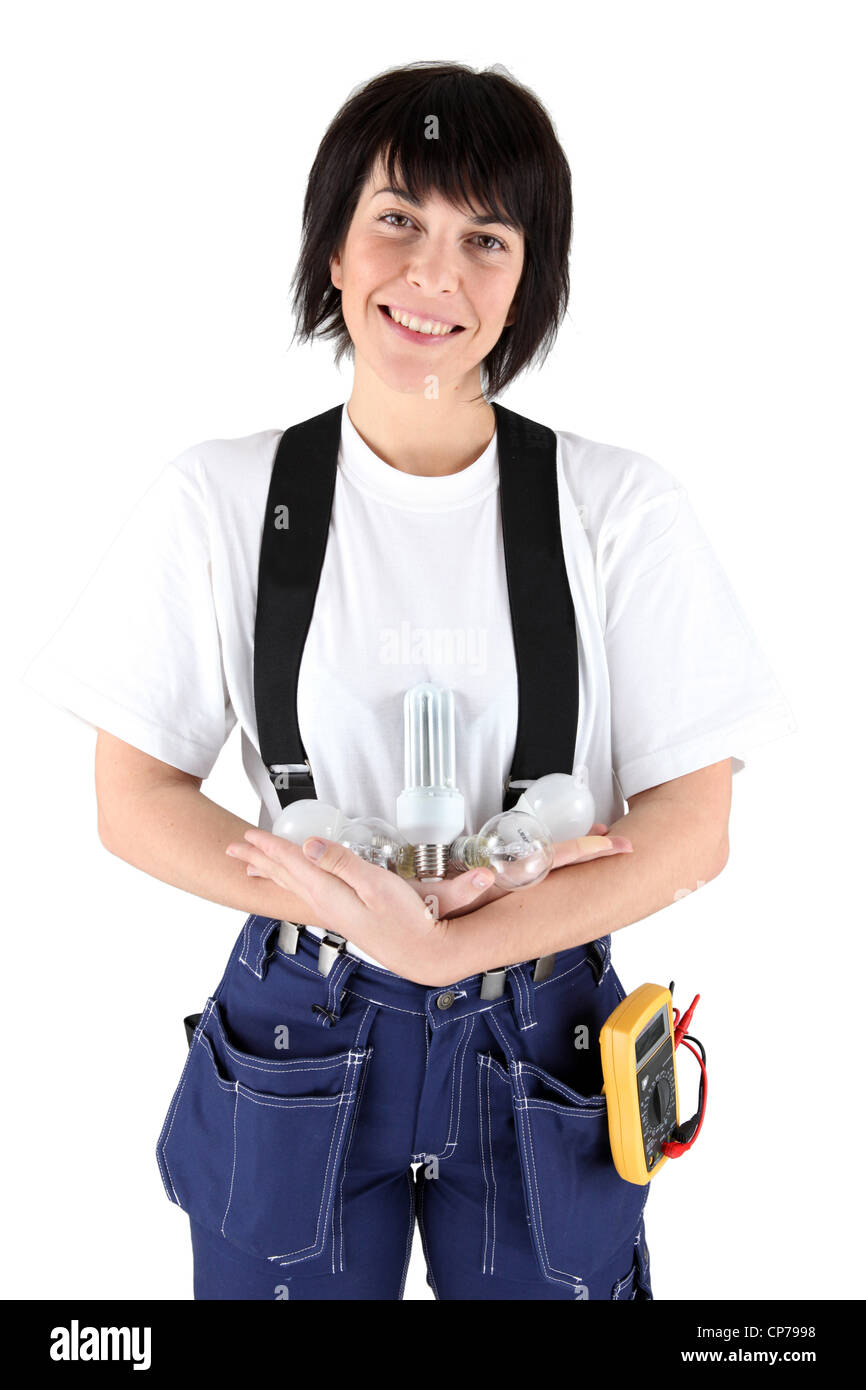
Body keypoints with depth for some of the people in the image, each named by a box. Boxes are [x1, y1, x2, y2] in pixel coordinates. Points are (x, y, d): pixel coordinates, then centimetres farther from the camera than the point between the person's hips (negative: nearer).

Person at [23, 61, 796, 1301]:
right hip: (299, 1044, 0)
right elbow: (136, 800, -4)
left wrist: (448, 943, -21)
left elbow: (692, 827, -8)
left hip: (542, 1047, 0)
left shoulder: (625, 510, -7)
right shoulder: (218, 500, -5)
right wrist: (354, 907, -19)